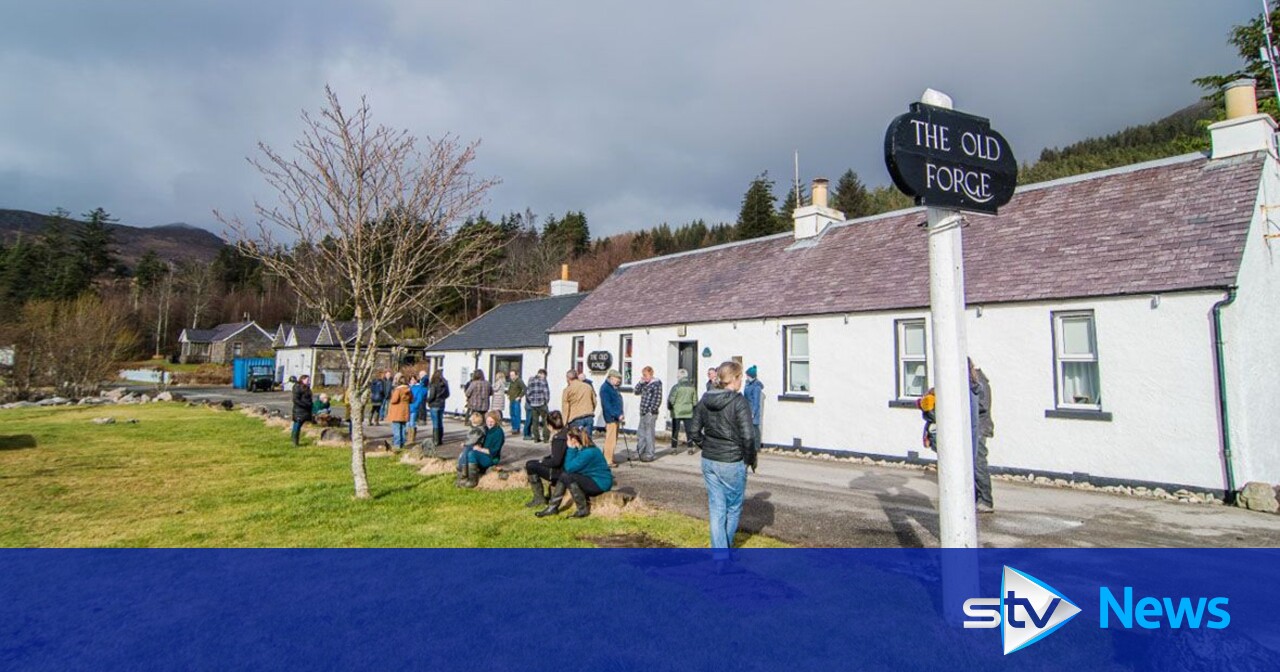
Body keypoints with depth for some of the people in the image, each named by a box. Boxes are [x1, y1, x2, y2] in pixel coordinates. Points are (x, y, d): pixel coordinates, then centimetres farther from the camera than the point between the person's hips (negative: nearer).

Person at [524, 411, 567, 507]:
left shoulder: (559, 438, -23)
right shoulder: (563, 433, 5)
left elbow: (556, 461, -25)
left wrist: (542, 462, -9)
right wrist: (544, 459, 7)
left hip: (560, 472, -10)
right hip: (562, 467, 10)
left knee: (530, 466, -11)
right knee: (530, 463, 12)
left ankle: (539, 499, -1)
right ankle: (540, 496, 11)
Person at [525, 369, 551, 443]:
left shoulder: (531, 380, 10)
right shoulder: (543, 380, -5)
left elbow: (527, 392, 11)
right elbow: (546, 391, -11)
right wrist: (547, 400, 3)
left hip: (533, 404, 5)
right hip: (541, 404, -4)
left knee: (535, 421, 10)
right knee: (545, 420, 5)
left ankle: (536, 438, 12)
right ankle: (545, 438, 4)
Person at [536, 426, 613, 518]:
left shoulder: (588, 452, -25)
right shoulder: (582, 449, 5)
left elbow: (569, 468, -24)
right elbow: (567, 467, 3)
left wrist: (571, 449, -17)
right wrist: (572, 449, -6)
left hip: (601, 483, -10)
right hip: (591, 477, 10)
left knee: (568, 477, -22)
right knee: (563, 475, 1)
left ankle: (583, 510, -12)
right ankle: (553, 507, 5)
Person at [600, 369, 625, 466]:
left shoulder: (613, 388, 18)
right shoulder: (605, 388, -13)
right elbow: (607, 405, -20)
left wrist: (620, 416, 15)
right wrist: (617, 415, -22)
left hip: (616, 418, 10)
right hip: (611, 418, -10)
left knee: (613, 439, 14)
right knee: (610, 439, -8)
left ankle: (610, 459, 21)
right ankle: (608, 461, -5)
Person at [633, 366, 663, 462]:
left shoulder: (656, 384, -12)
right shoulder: (645, 384, 14)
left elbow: (658, 399, -15)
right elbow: (637, 392, 16)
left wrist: (651, 411, -16)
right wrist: (640, 382, 3)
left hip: (650, 414, -9)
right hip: (643, 413, 9)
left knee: (649, 434, -2)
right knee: (640, 434, 15)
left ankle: (649, 455, 6)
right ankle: (640, 453, 26)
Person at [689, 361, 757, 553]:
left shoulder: (704, 400, 2)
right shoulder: (739, 402, -15)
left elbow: (695, 432, 6)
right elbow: (747, 437, -17)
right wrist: (751, 459, -3)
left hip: (708, 461, 5)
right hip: (732, 463, -5)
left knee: (716, 508, 11)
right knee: (733, 507, 16)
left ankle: (719, 553, 13)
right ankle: (727, 546, 31)